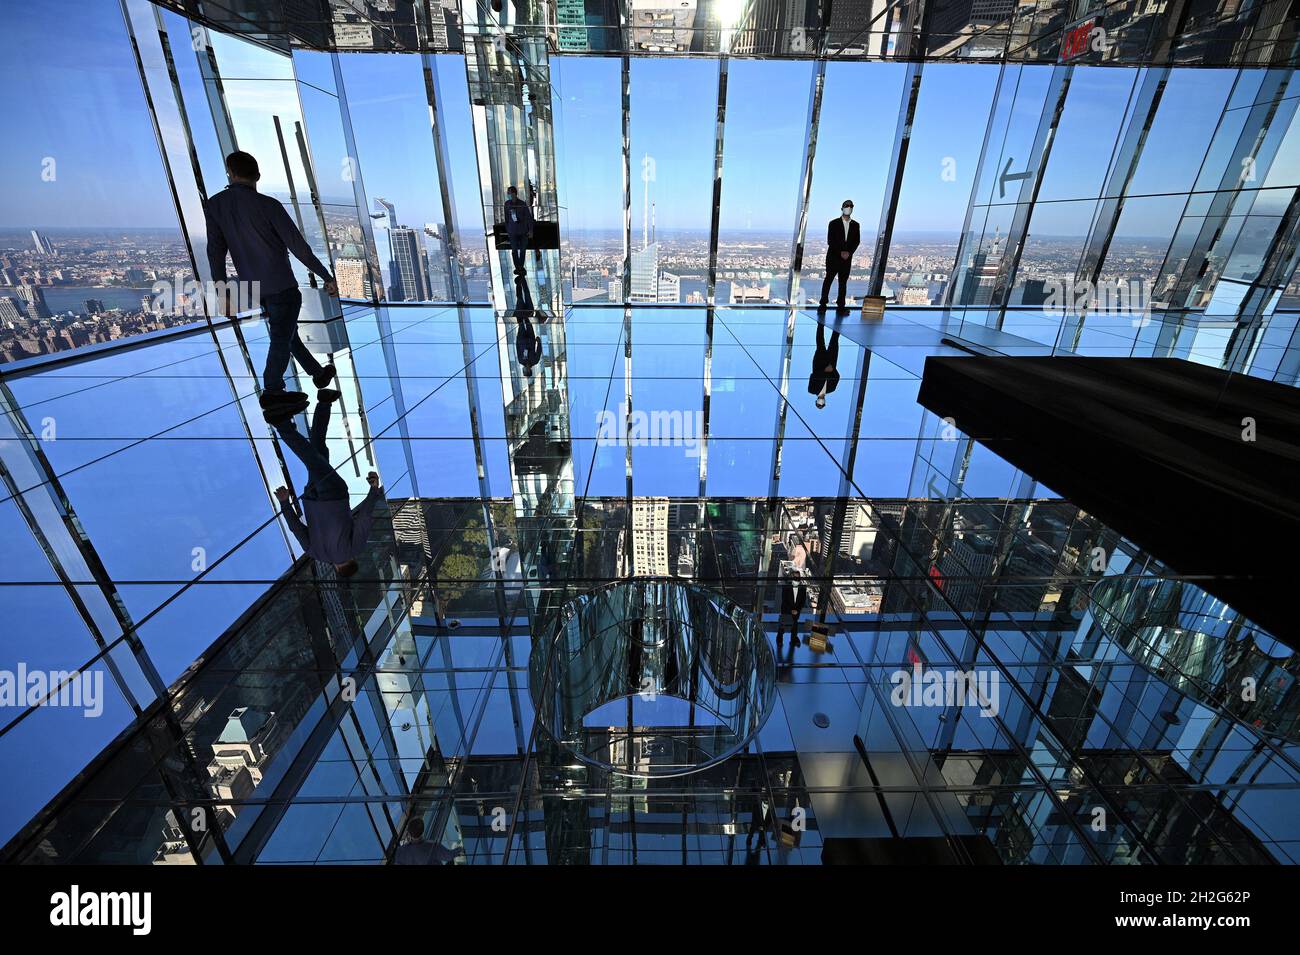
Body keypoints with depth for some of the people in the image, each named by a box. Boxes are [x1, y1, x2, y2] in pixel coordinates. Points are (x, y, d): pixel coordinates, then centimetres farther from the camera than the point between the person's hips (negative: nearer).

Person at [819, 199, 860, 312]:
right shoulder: (834, 223, 1)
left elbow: (857, 241, 8)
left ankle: (840, 305, 4)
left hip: (847, 257, 3)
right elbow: (830, 241, -5)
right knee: (828, 279, -3)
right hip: (833, 256, -3)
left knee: (843, 282, 2)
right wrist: (840, 252, -13)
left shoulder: (855, 225, 11)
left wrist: (849, 252, -9)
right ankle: (823, 303, -1)